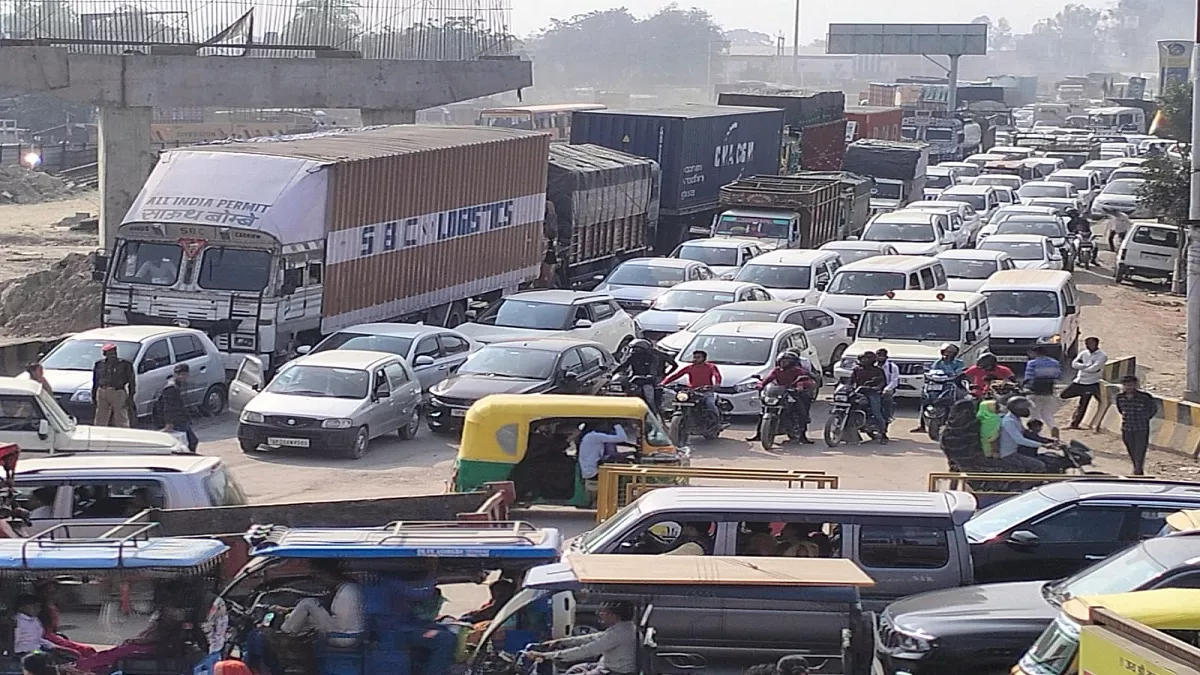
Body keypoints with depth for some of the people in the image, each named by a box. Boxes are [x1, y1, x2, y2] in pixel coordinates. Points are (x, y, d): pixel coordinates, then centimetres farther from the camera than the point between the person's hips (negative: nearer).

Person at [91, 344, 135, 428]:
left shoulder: (125, 364, 0)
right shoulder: (99, 364, 12)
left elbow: (132, 380, 1)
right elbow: (96, 381, 19)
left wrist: (130, 396, -6)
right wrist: (93, 395, 16)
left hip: (118, 393, -4)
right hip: (102, 392, 4)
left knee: (121, 420, -2)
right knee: (101, 421, 7)